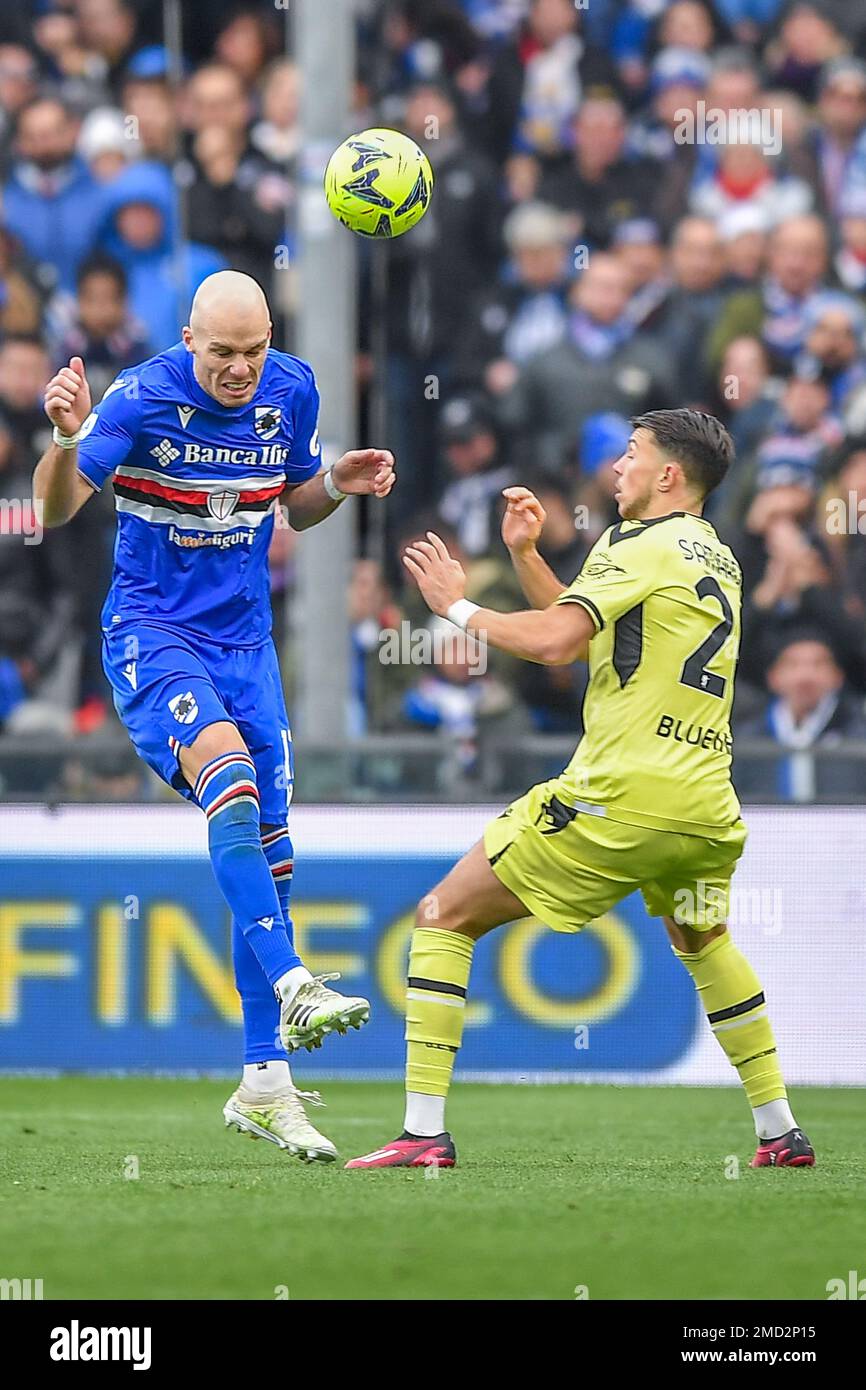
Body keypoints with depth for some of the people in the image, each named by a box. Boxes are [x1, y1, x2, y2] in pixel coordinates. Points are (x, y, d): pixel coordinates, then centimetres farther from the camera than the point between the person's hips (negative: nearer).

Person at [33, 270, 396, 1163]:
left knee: (269, 857, 1)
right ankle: (290, 987, -38)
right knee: (230, 774, -33)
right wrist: (66, 439, -39)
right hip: (151, 636, -5)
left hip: (245, 644, 5)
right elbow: (56, 509, -19)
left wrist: (338, 484, -5)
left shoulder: (291, 393, 0)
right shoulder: (142, 399, -15)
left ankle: (264, 1084, 6)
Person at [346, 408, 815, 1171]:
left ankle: (425, 1131, -7)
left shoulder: (642, 543, -6)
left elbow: (556, 642, -18)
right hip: (706, 810, 8)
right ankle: (781, 1131, 29)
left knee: (444, 917, 1)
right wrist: (526, 555, 21)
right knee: (703, 941, 35)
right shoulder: (718, 558, 19)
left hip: (619, 793, -8)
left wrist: (459, 606, -4)